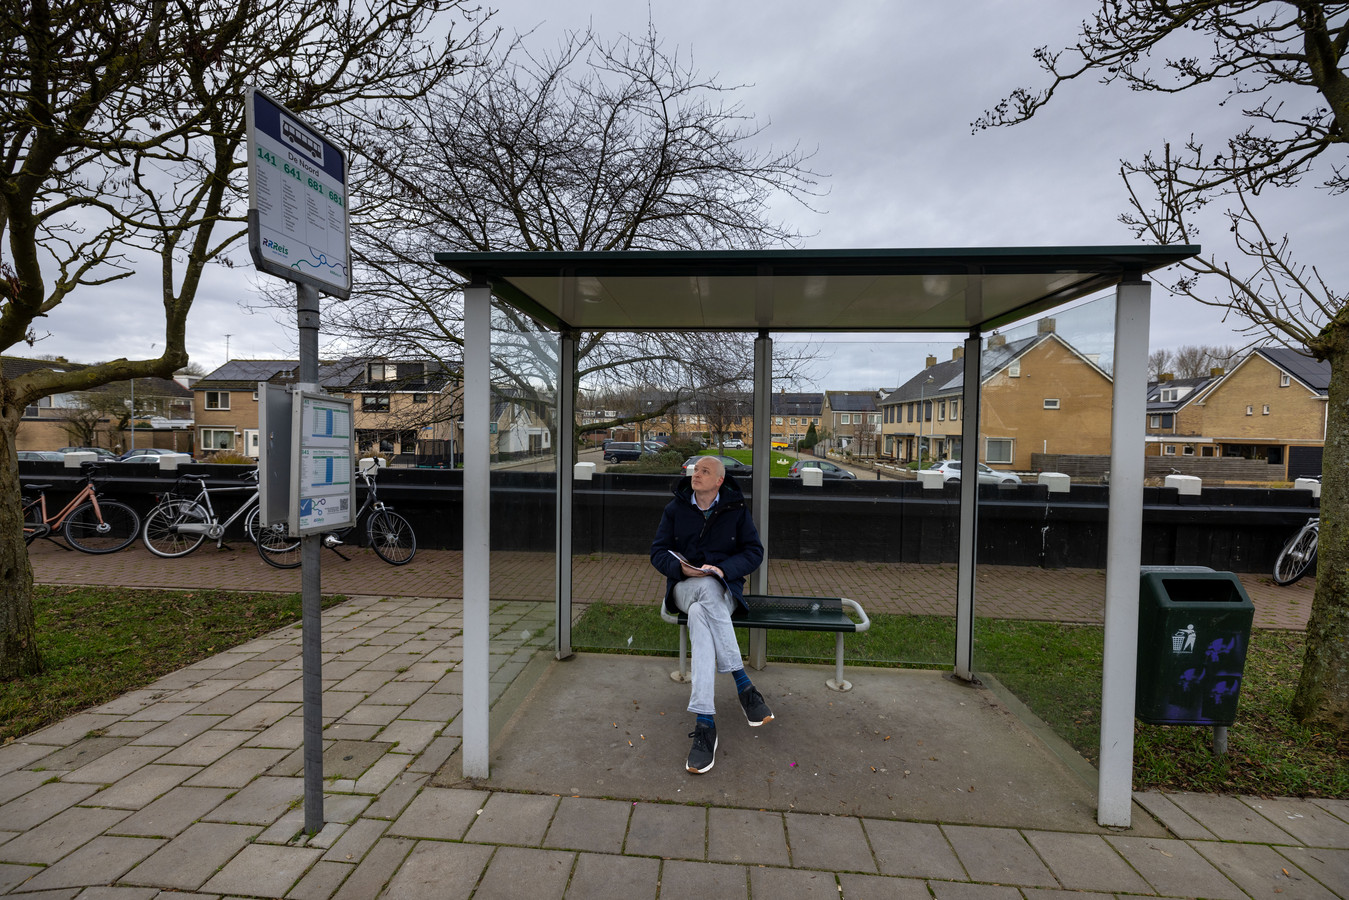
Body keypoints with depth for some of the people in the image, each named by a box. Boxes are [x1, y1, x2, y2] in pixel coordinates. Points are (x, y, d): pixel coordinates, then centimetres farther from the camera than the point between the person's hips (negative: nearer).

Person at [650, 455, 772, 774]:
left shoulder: (736, 509, 5)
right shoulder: (675, 509, 8)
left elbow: (754, 551, 2)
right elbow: (658, 551, 6)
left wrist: (722, 568, -15)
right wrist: (681, 568, -16)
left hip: (724, 589, 0)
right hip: (685, 587, 1)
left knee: (700, 615, -36)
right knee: (707, 588, -37)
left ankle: (704, 722, -35)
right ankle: (743, 685, -32)